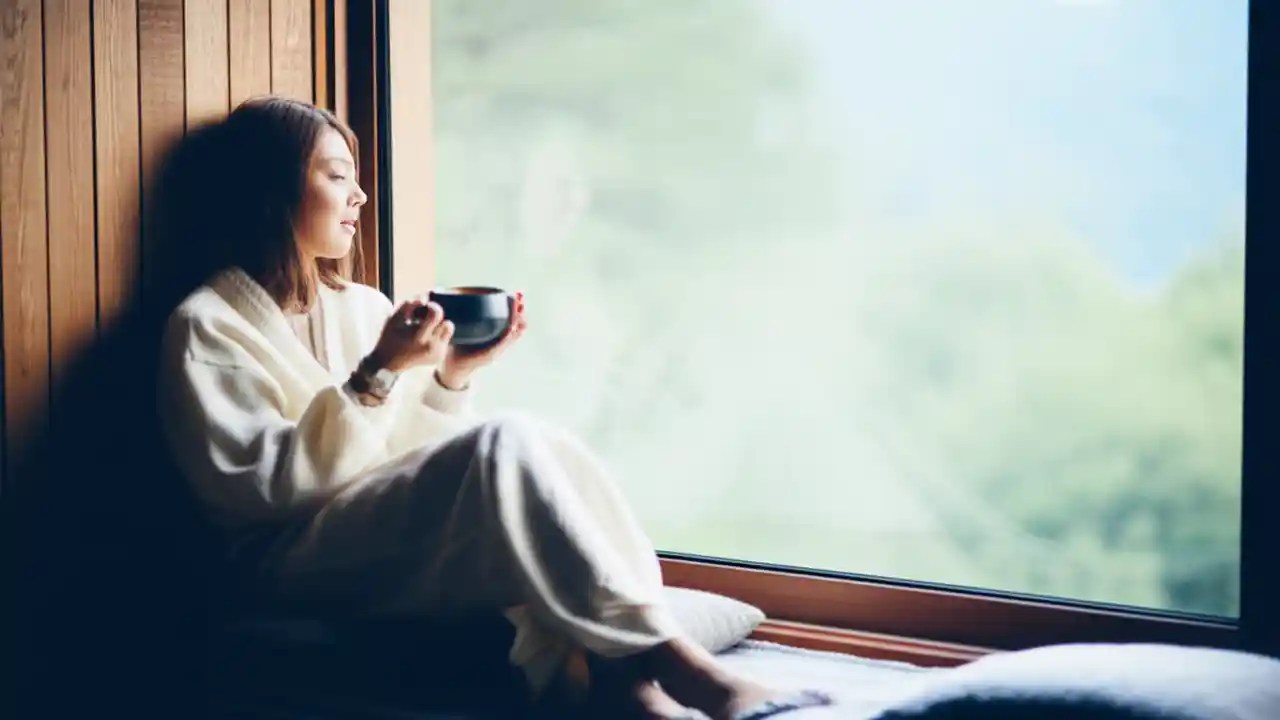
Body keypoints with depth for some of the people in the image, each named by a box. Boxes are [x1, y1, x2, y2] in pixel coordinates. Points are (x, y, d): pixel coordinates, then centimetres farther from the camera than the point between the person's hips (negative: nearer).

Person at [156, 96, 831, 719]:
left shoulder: (364, 307, 17)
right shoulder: (207, 327, -2)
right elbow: (258, 485, -13)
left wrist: (448, 379, -1)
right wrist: (376, 378, -18)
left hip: (398, 529, 6)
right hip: (303, 562, -6)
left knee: (544, 447, -24)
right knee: (504, 447, -30)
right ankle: (675, 664, -30)